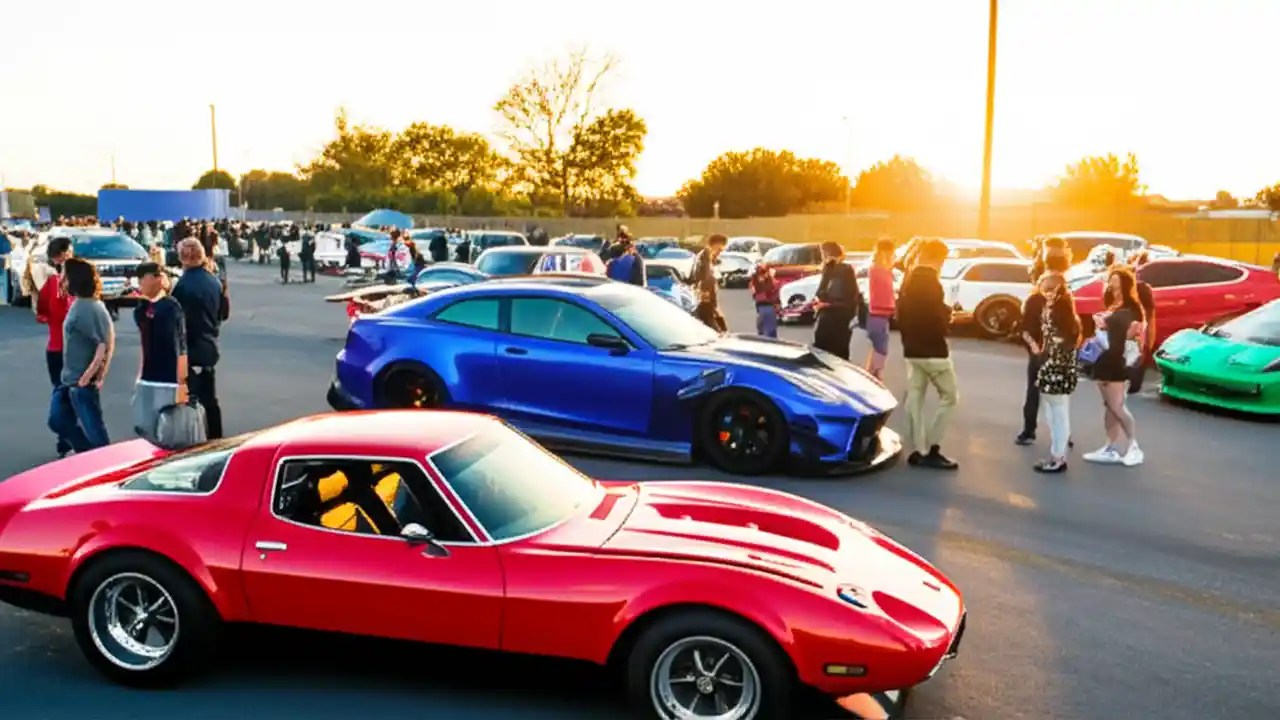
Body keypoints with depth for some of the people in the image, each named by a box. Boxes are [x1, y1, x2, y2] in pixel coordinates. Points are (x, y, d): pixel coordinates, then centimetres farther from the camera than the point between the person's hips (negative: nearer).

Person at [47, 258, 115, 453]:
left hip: (83, 381, -10)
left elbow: (106, 344, -26)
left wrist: (89, 374, -22)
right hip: (69, 379, 10)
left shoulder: (89, 308, -20)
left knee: (92, 428, 1)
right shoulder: (78, 305, 10)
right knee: (58, 420, 15)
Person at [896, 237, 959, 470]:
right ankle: (931, 449, -2)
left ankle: (919, 450, 13)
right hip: (932, 350, -9)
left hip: (912, 349, 9)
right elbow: (937, 318, -20)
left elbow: (901, 313, 15)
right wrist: (948, 314, -1)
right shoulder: (930, 282, -18)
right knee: (949, 397, 1)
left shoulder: (909, 279, 11)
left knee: (915, 398, 9)